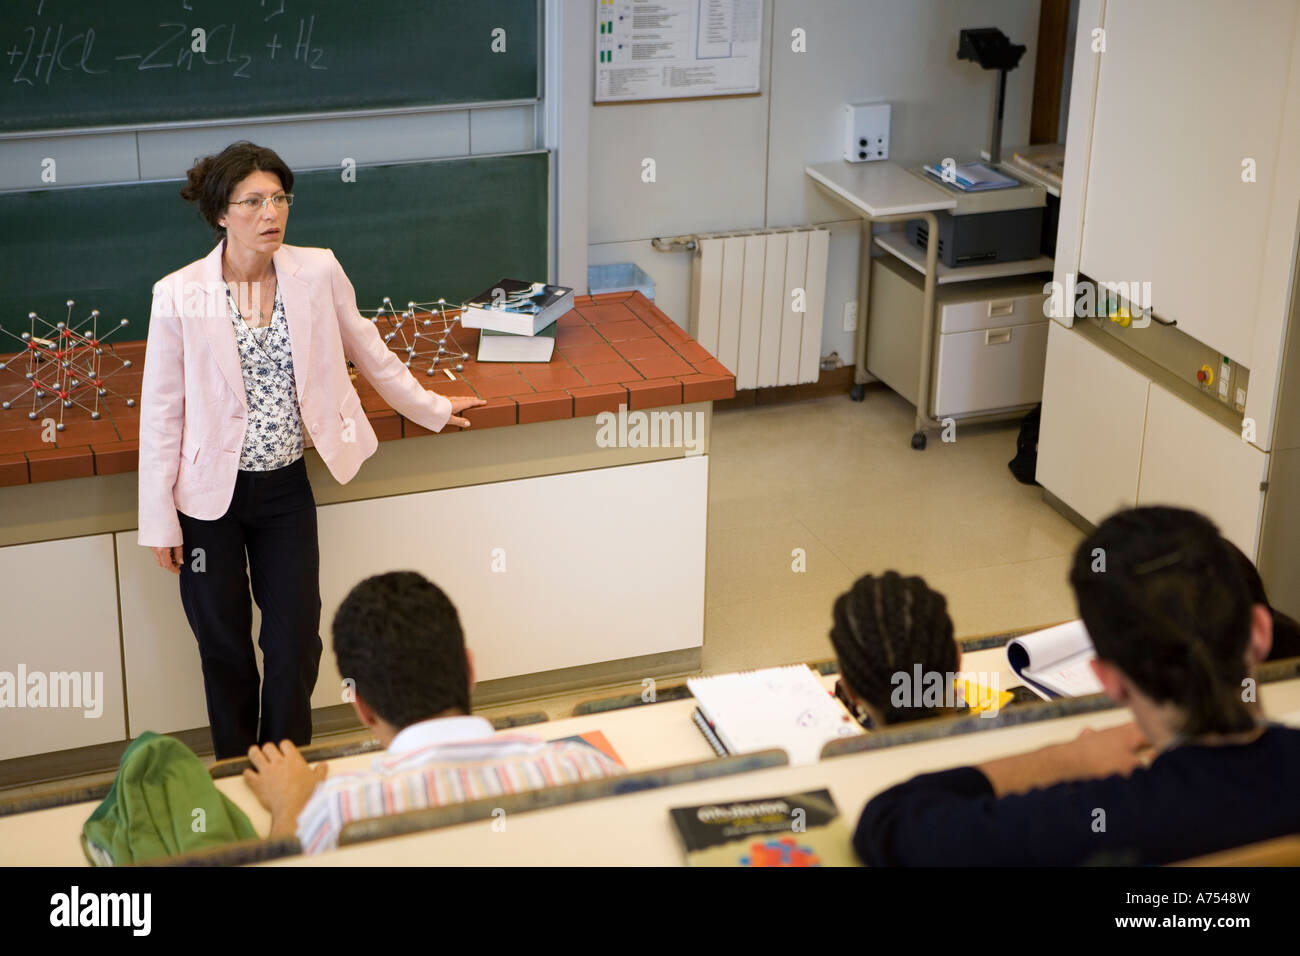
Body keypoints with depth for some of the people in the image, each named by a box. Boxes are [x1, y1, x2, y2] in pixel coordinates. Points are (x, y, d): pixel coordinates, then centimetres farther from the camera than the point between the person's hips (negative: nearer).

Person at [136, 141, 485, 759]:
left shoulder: (318, 273, -6)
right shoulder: (179, 297, -12)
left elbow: (368, 353, 12)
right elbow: (161, 414, -6)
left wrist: (430, 409, 21)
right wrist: (161, 523, -5)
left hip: (286, 489, 2)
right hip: (210, 499, -2)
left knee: (296, 644, 4)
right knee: (223, 648, 10)